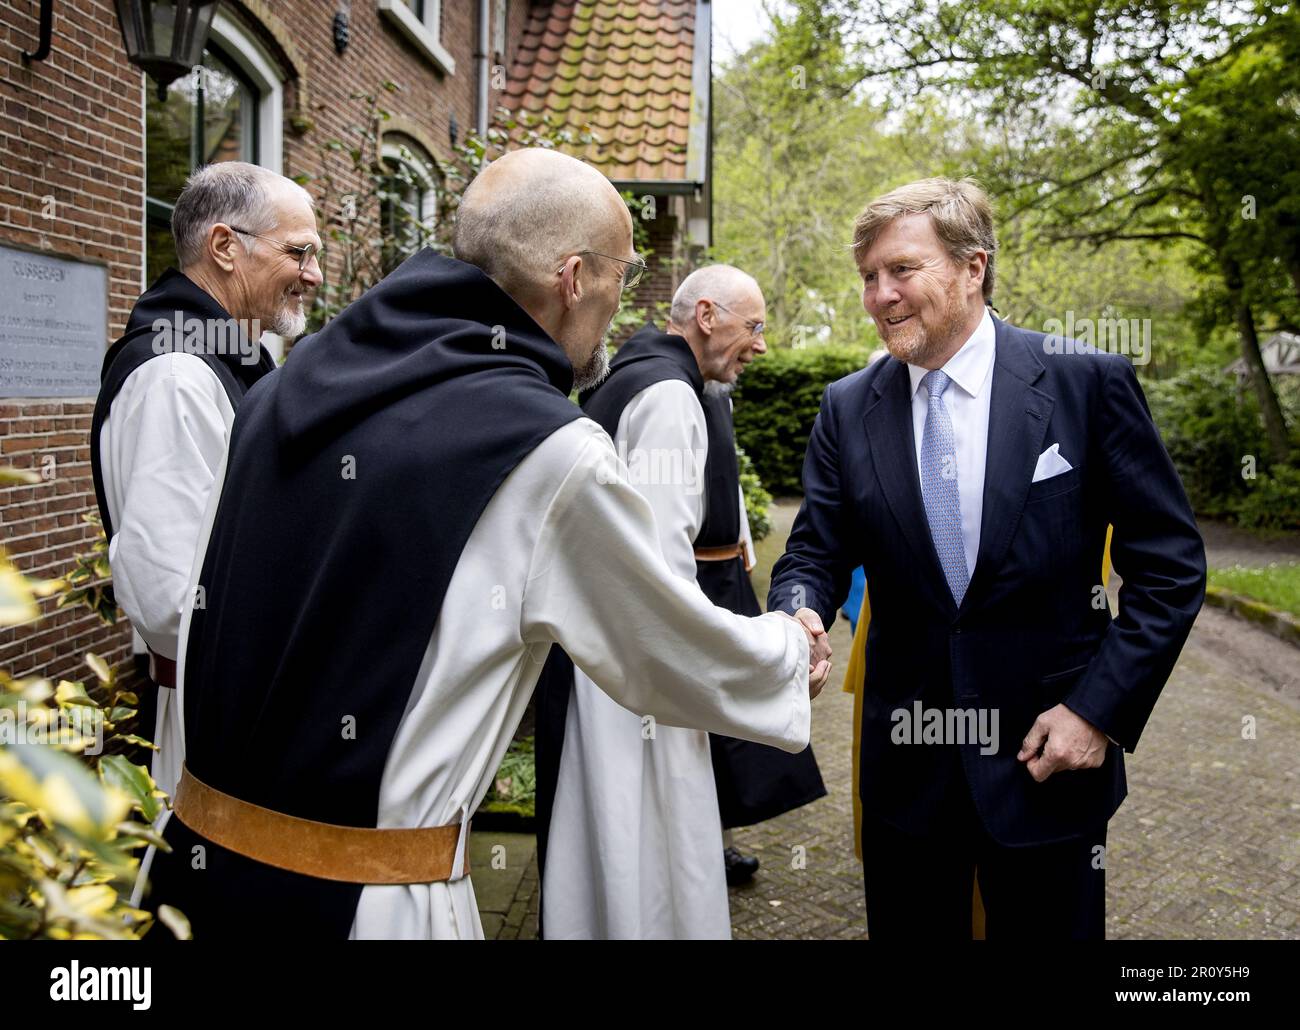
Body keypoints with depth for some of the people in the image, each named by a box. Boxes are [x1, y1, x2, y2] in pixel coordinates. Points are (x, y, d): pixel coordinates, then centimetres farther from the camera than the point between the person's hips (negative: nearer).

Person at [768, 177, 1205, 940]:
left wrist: (1101, 708, -11)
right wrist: (797, 623, -21)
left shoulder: (1089, 384, -8)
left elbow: (1170, 565, -5)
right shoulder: (848, 409, 0)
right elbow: (818, 554, 2)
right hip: (905, 762, 3)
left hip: (1047, 759, -2)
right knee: (909, 929, 16)